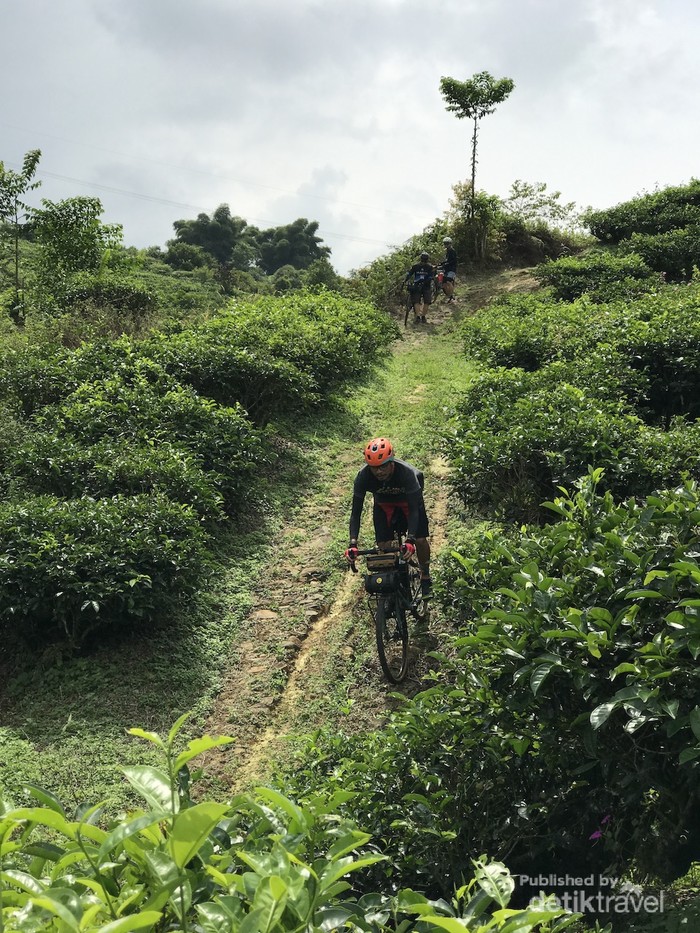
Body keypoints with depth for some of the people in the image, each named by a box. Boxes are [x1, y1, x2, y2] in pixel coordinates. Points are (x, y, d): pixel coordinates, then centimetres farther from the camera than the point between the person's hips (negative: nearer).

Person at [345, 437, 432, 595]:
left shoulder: (406, 472, -40)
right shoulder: (363, 477, -34)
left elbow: (414, 509, -38)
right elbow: (356, 512, -28)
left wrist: (410, 540, -49)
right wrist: (352, 543, -40)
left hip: (409, 501, -1)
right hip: (383, 504, 2)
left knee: (420, 540, -10)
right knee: (383, 546, -11)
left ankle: (425, 577, 16)